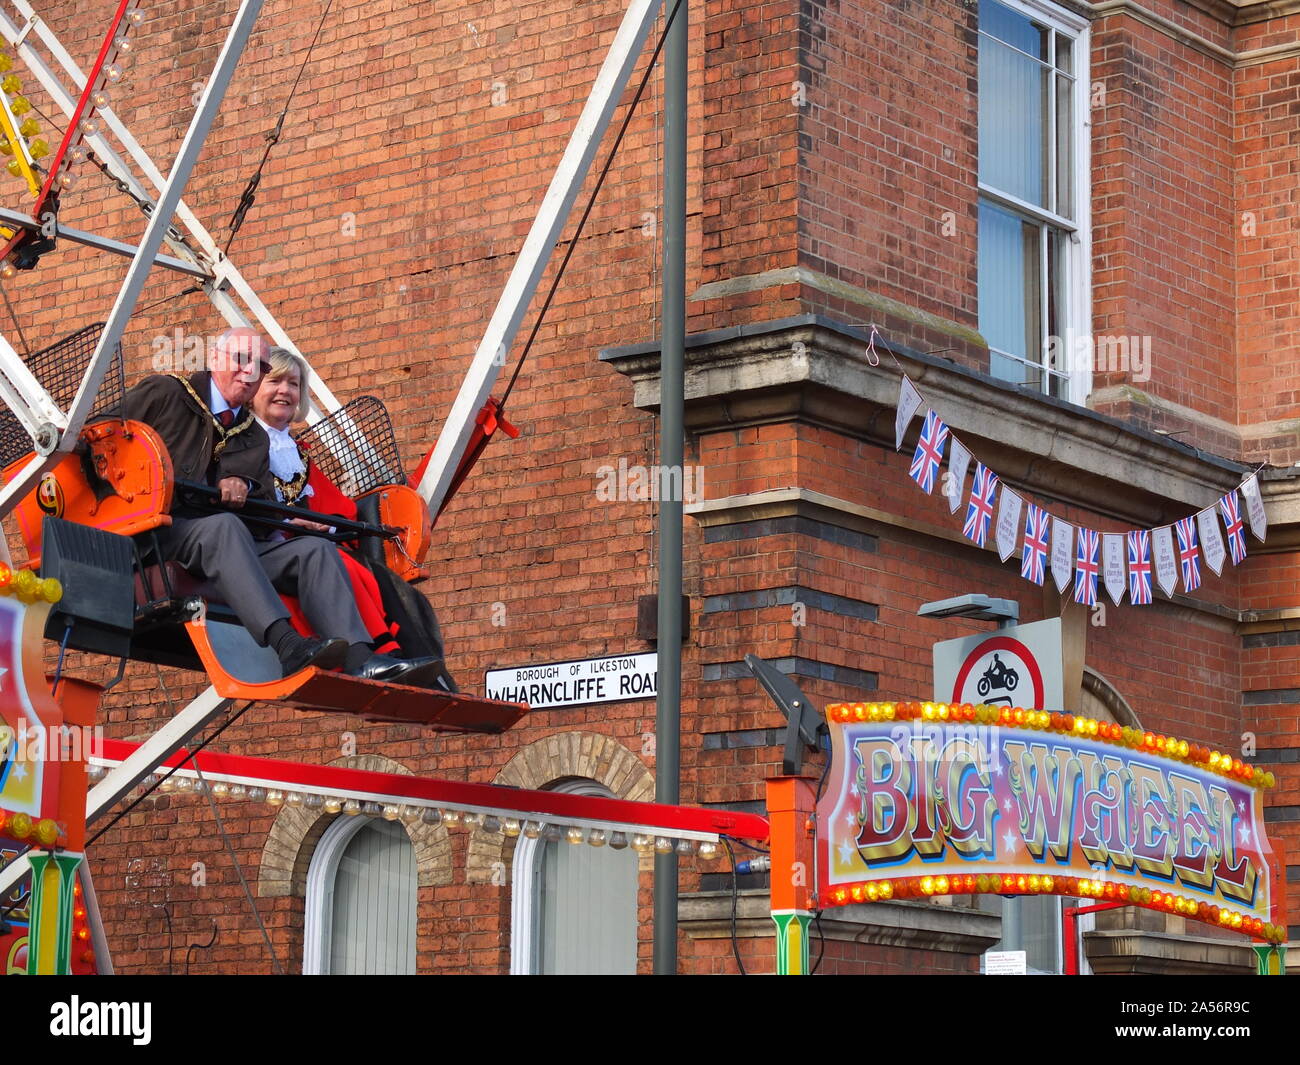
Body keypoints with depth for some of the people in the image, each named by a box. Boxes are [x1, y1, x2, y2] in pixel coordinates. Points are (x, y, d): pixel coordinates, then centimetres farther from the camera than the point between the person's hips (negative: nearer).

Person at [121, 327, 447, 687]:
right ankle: (290, 647, -56)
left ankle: (360, 661, -36)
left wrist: (243, 486, -6)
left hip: (229, 548, 6)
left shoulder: (255, 438, 25)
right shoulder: (164, 393, 9)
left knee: (315, 550, -15)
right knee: (224, 527, -38)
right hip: (158, 532, -6)